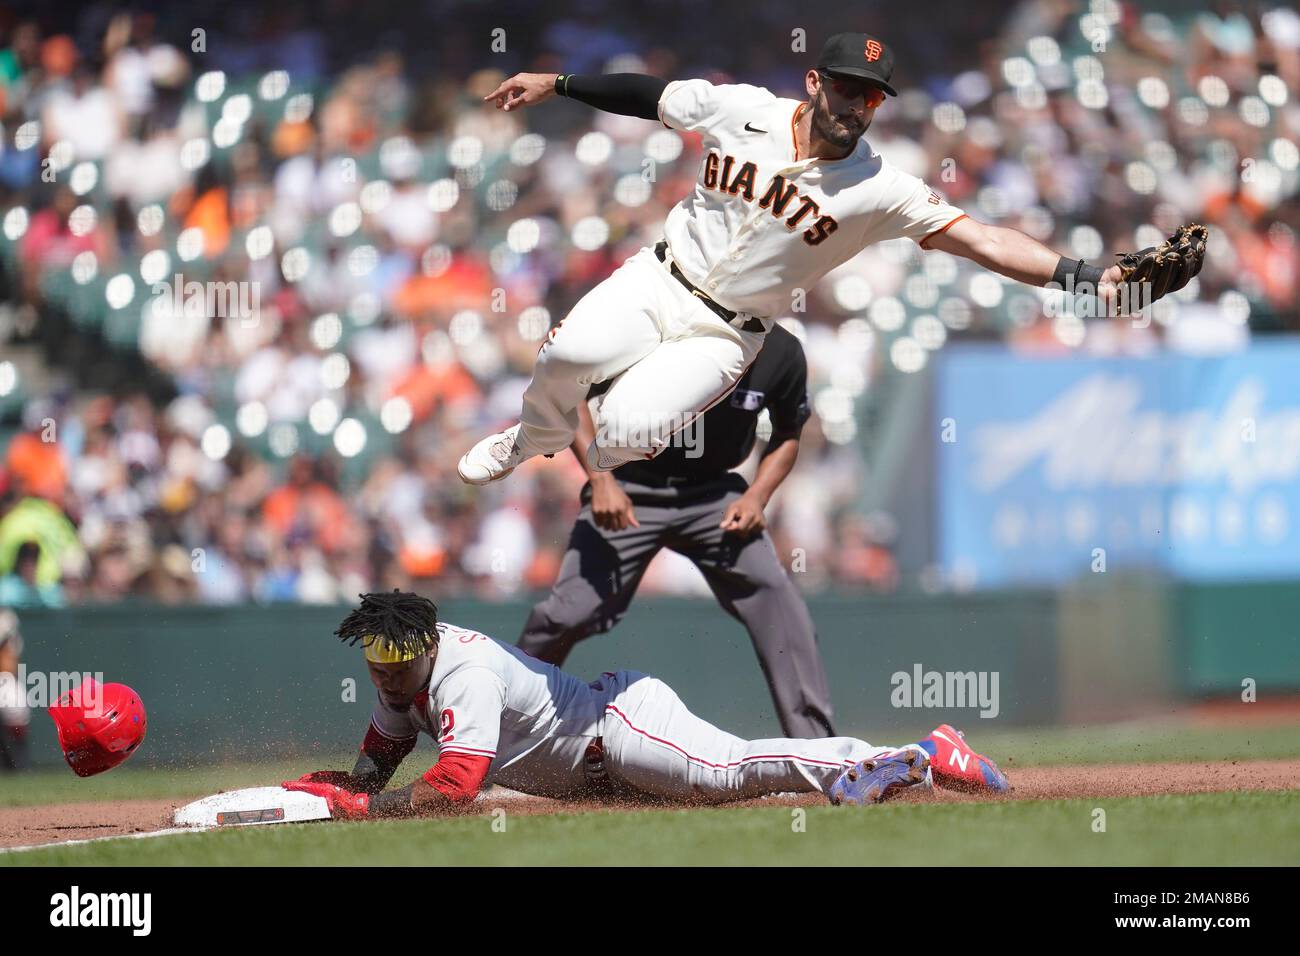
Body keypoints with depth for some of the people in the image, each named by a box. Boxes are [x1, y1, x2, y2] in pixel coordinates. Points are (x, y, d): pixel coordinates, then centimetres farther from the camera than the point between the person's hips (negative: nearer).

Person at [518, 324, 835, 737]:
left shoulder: (782, 353, -11)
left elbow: (787, 436, 8)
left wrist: (756, 497, -11)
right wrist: (601, 480, -20)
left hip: (713, 496, 2)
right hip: (629, 491, -2)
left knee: (775, 597, -17)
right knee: (569, 612, -13)